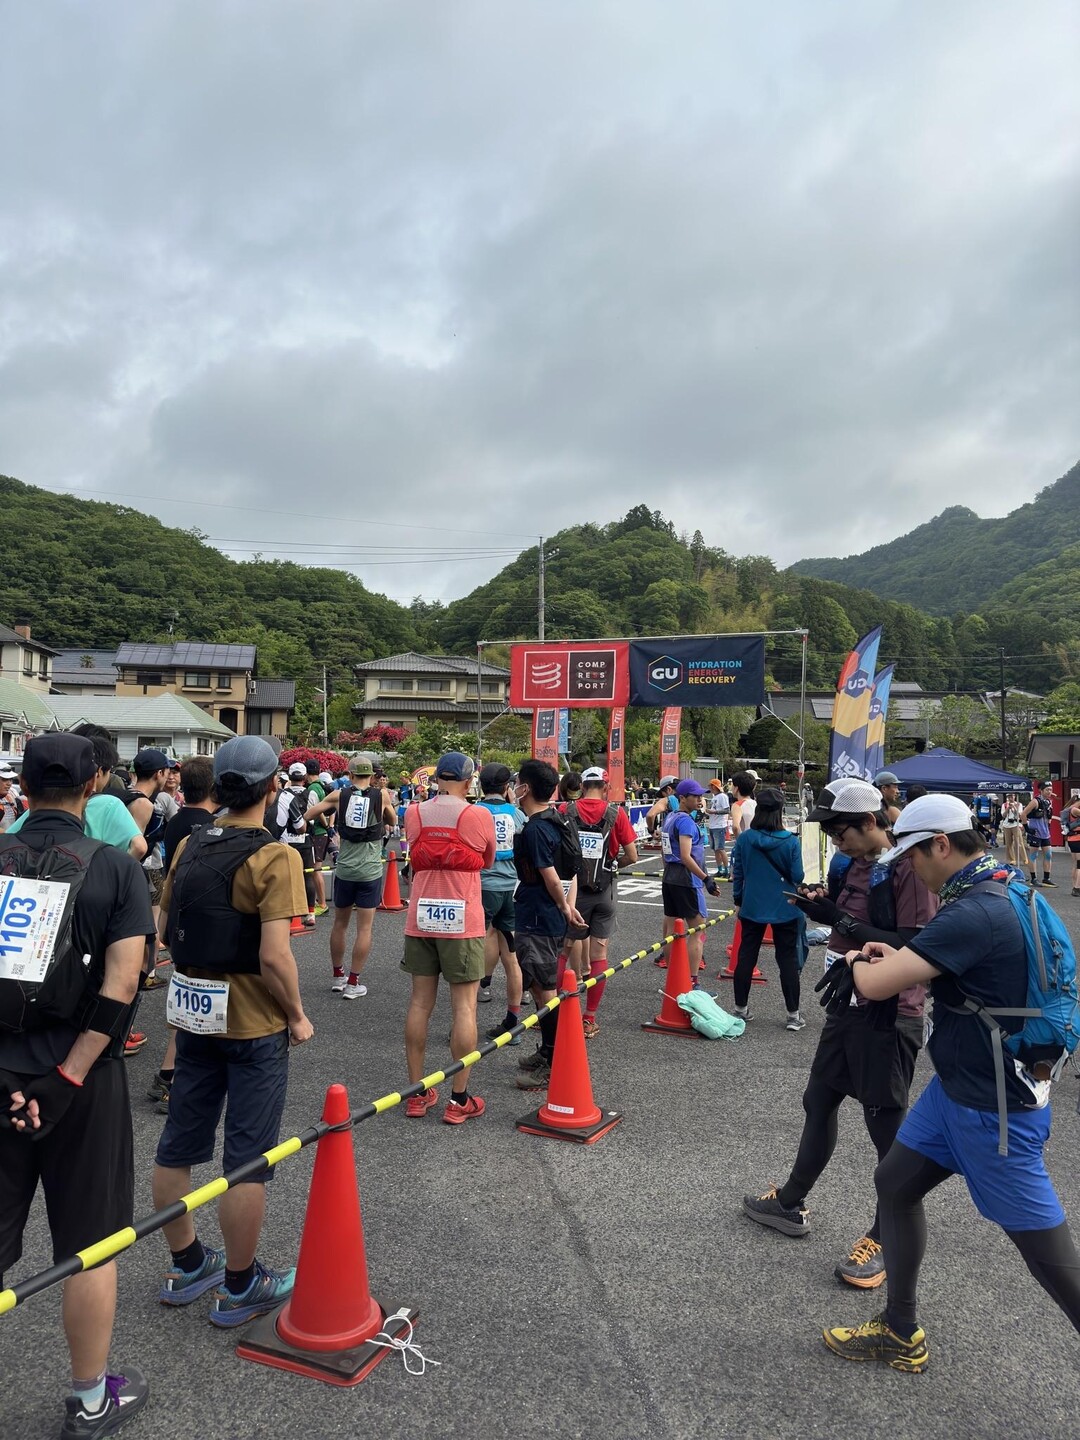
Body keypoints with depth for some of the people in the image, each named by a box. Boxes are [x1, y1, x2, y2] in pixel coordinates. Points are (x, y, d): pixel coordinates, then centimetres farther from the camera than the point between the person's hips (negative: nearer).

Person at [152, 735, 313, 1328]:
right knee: (247, 1159, 7)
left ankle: (186, 1264, 35)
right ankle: (238, 1287, 22)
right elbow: (274, 956, -24)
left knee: (178, 1145, 17)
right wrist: (297, 1016, -10)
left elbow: (164, 928, 10)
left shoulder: (189, 845, 2)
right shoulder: (273, 857, -19)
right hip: (253, 1023, -7)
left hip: (192, 1013, 7)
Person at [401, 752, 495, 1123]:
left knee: (420, 1003, 11)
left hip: (421, 920, 4)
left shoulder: (414, 813, 1)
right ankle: (458, 1099, 8)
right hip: (461, 921, -4)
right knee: (464, 1007, 3)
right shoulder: (479, 816, -7)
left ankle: (416, 1093, 18)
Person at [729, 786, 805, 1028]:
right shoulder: (791, 841, -14)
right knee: (788, 960, 9)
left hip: (752, 907, 2)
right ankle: (793, 1015, 15)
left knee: (746, 957, 13)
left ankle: (740, 1008, 22)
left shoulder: (744, 839, -9)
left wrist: (737, 900, 13)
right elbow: (798, 877, -10)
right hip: (784, 909, -1)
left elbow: (737, 874, -1)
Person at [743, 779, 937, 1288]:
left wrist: (842, 921, -25)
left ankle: (886, 1239, 21)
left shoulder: (908, 868, -18)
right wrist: (822, 904, -4)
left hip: (890, 1016, -9)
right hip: (848, 1005, 9)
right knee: (819, 1101, 20)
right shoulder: (853, 864, 7)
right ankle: (791, 1203, 37)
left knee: (886, 1124, 4)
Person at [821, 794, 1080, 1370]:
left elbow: (877, 984, -31)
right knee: (894, 1183, 16)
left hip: (993, 1106, -10)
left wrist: (857, 962, -7)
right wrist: (899, 956, 5)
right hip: (956, 1085, 10)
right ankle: (900, 1332, 32)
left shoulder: (973, 914, -29)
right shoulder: (996, 890, 4)